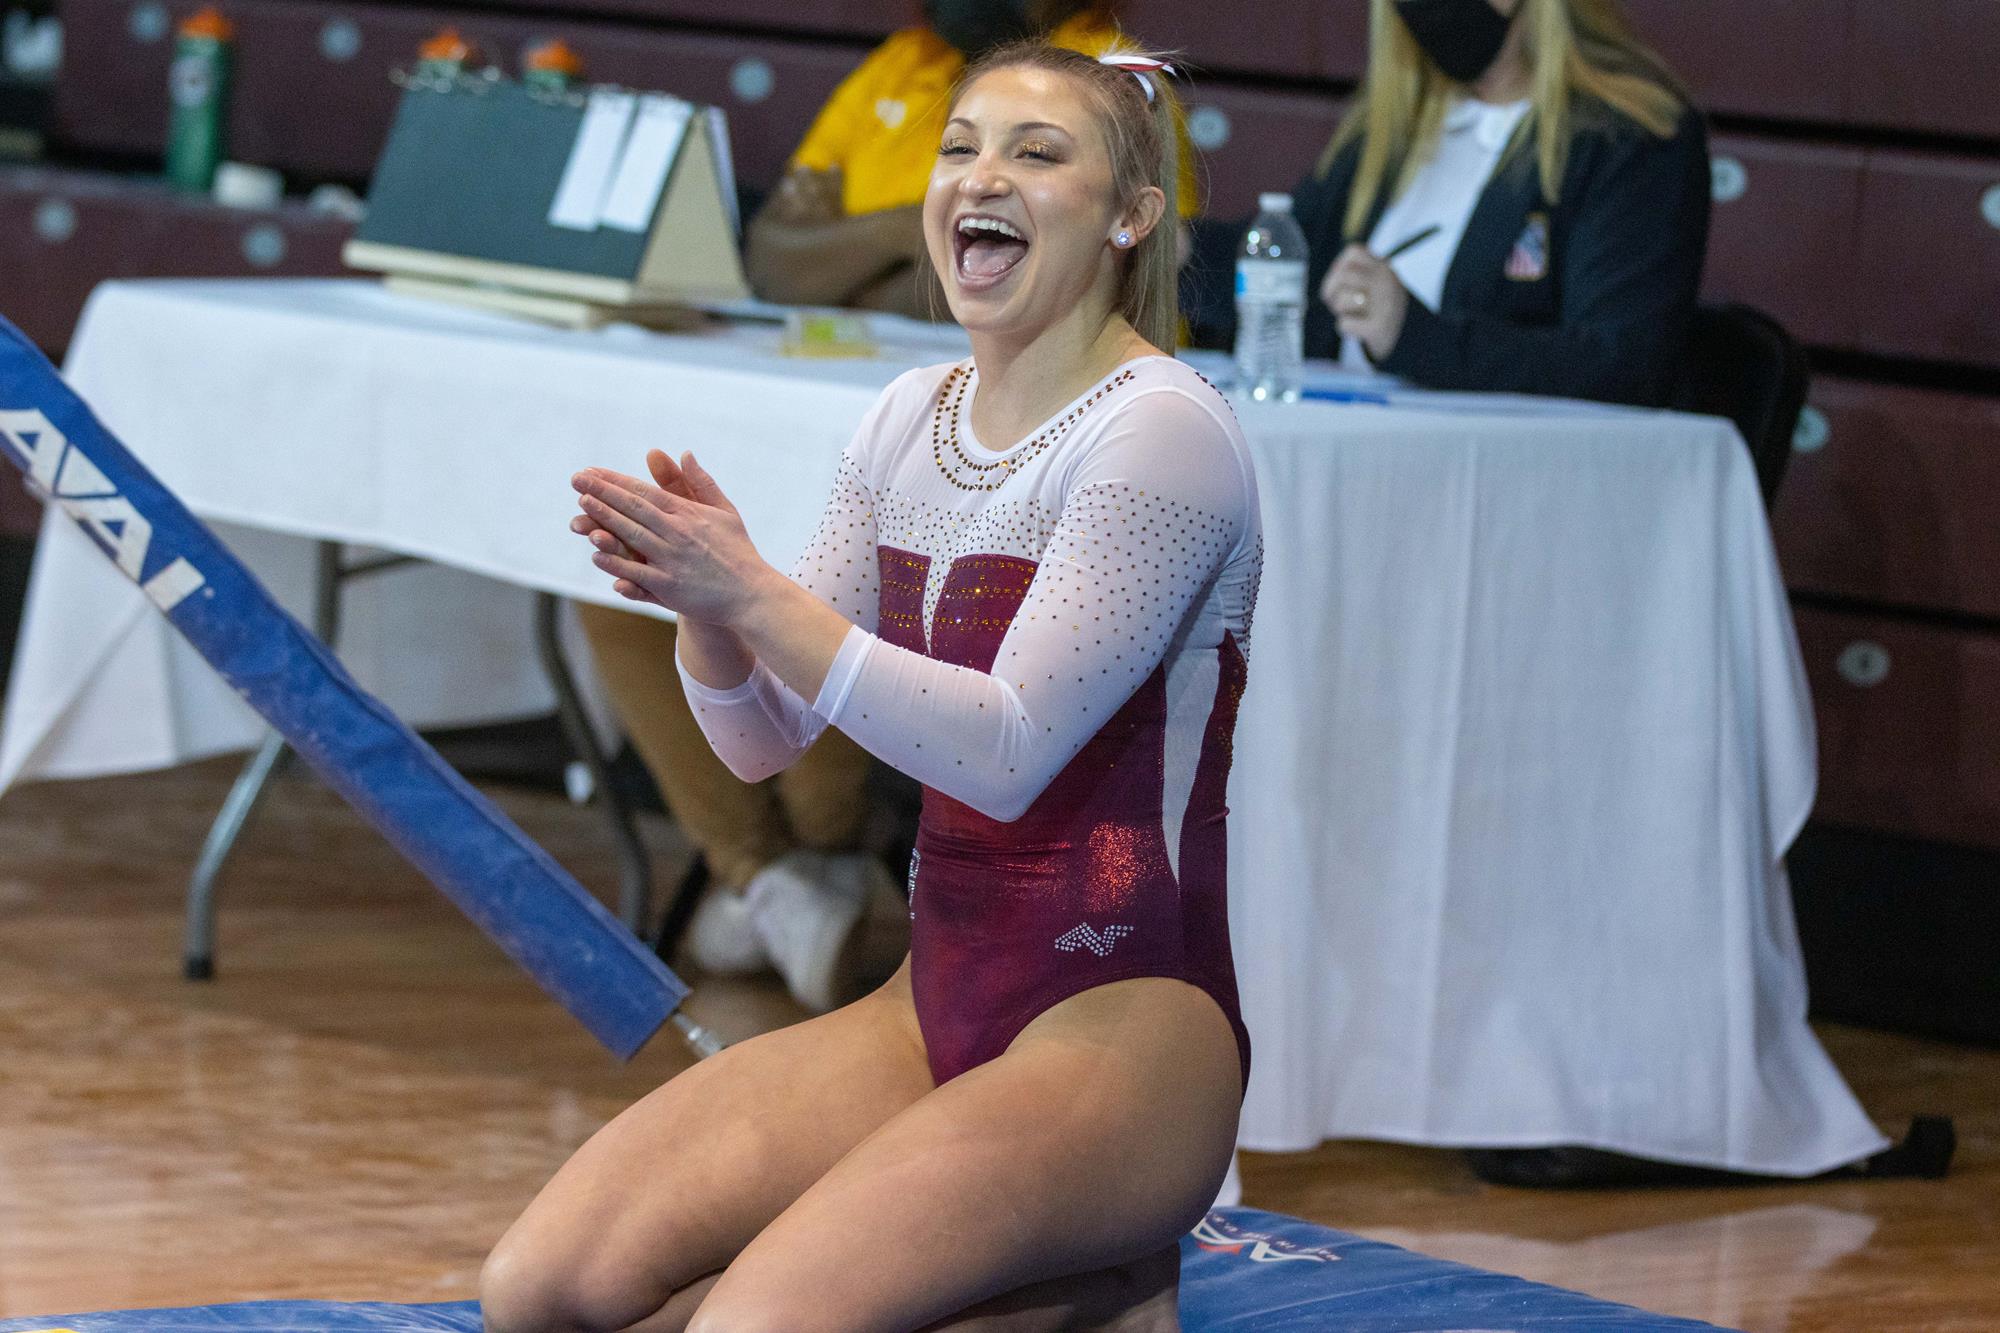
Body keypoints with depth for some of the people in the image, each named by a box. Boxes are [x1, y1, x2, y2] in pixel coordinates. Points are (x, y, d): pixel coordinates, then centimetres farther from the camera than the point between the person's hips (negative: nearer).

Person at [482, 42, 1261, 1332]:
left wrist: (752, 595, -26)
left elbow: (1009, 752, -20)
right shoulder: (914, 417, 12)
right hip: (935, 1006, 8)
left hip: (1124, 1024, -8)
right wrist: (705, 599, -10)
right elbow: (762, 739, 12)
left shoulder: (1162, 433, -11)